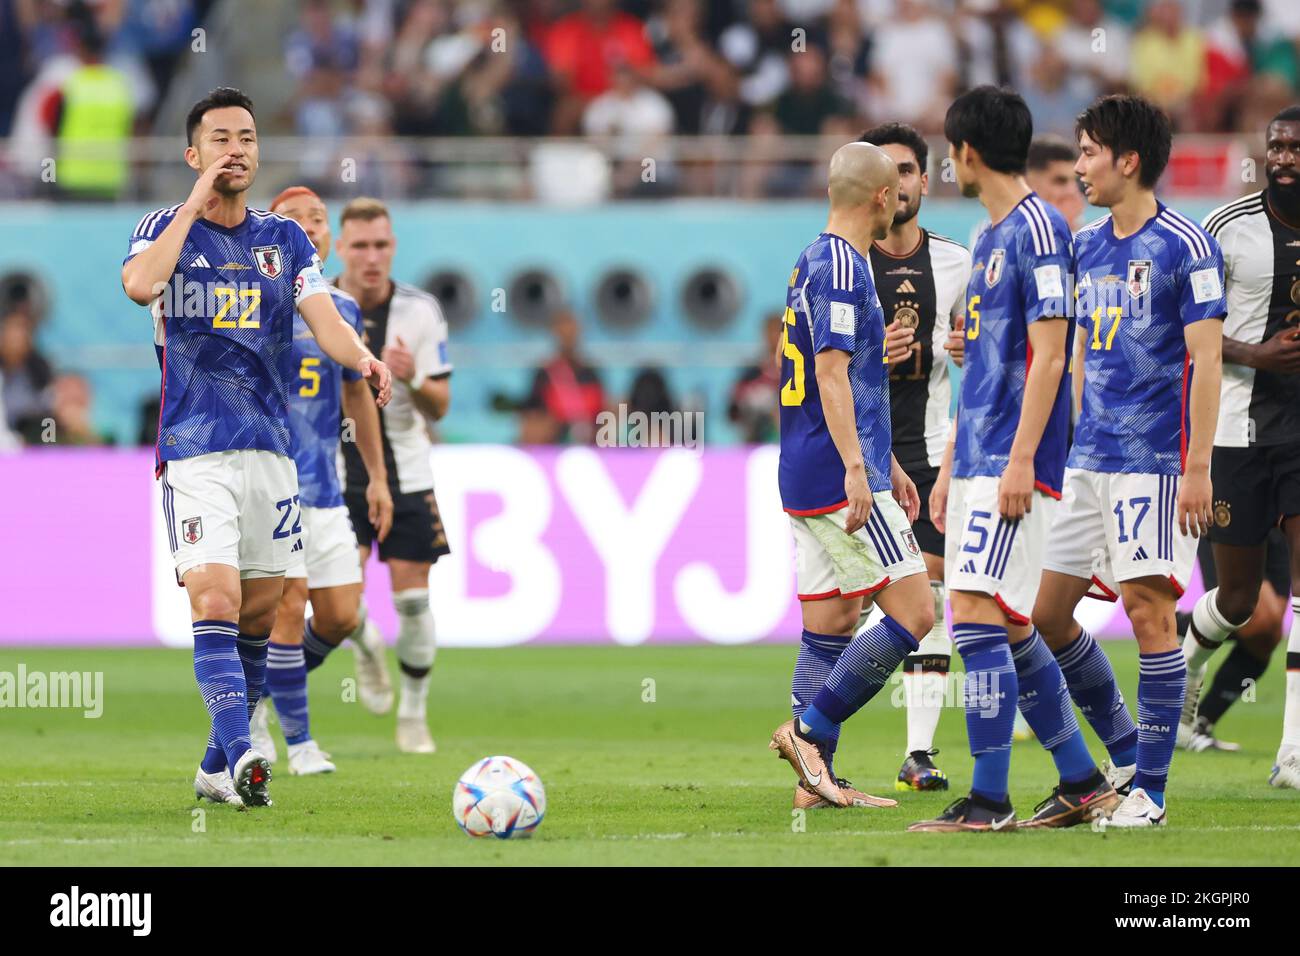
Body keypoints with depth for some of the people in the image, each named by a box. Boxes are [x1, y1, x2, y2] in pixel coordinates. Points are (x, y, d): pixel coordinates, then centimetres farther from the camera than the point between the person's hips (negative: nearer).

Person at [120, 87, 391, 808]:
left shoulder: (285, 240, 11)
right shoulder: (165, 228, 1)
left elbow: (324, 319, -3)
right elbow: (140, 284, -22)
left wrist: (362, 358, -24)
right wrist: (196, 204, -16)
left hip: (270, 450, 4)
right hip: (194, 453, -4)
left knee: (258, 617, 8)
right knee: (216, 606, -18)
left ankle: (217, 768, 19)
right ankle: (241, 756, -29)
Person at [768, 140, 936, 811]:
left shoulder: (814, 263, 19)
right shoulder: (841, 266, -12)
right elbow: (832, 372, -20)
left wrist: (888, 466, 31)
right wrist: (856, 469, -25)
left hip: (806, 480, 10)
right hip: (839, 479, -10)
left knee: (830, 628, 9)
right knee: (912, 613, -9)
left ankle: (816, 778, 7)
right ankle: (808, 730, -12)